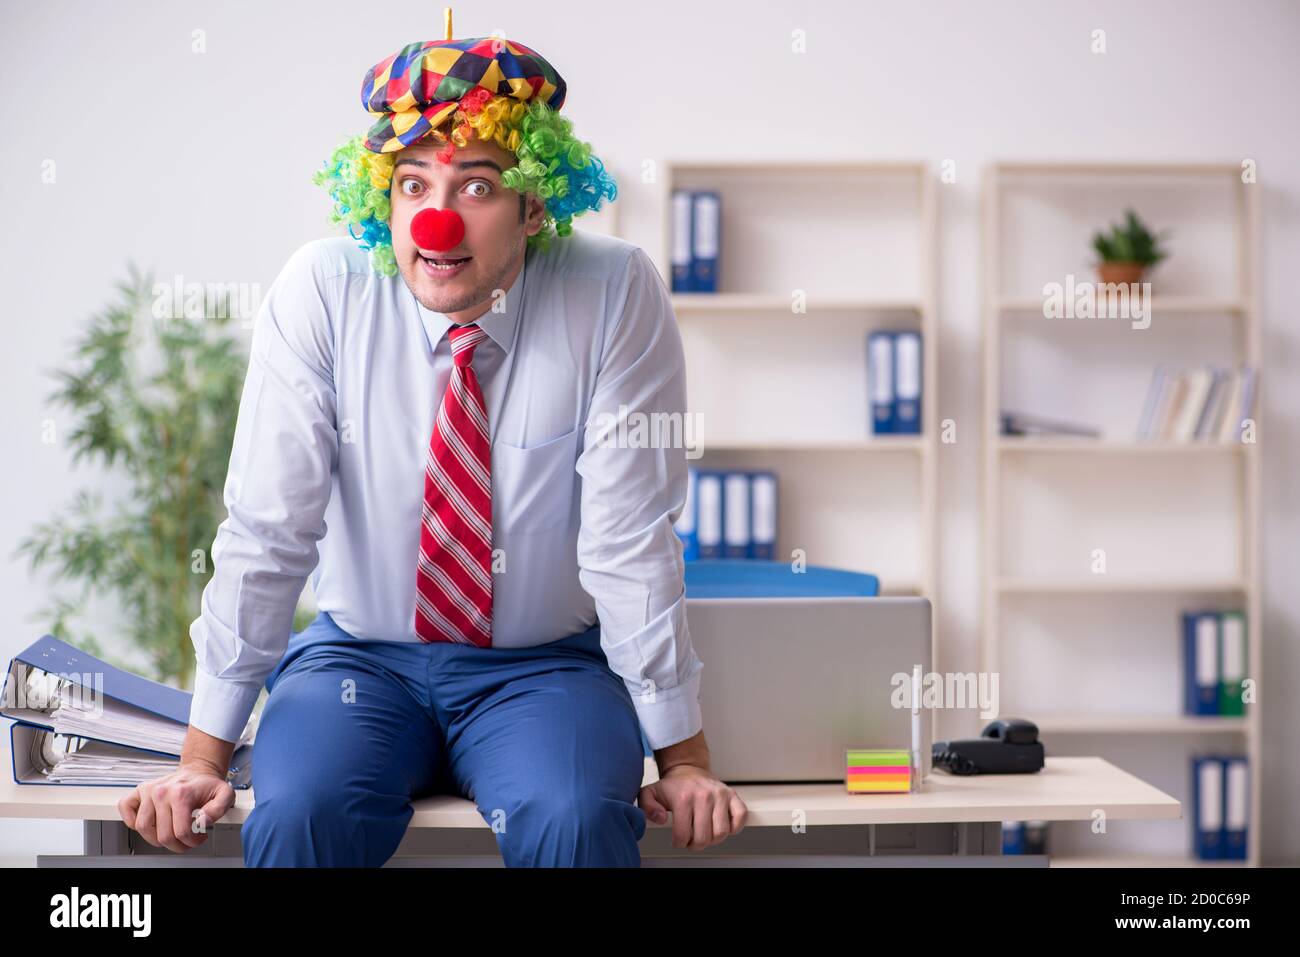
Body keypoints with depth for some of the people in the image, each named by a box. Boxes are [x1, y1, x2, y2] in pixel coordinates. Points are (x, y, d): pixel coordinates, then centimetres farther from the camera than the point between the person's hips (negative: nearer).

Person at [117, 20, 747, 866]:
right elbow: (266, 531, -11)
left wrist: (683, 758, -11)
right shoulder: (322, 291, -12)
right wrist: (205, 757, -11)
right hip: (360, 655, 1)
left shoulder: (617, 295, -14)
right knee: (298, 812, -28)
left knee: (578, 819, -30)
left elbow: (631, 540, -13)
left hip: (547, 668, -1)